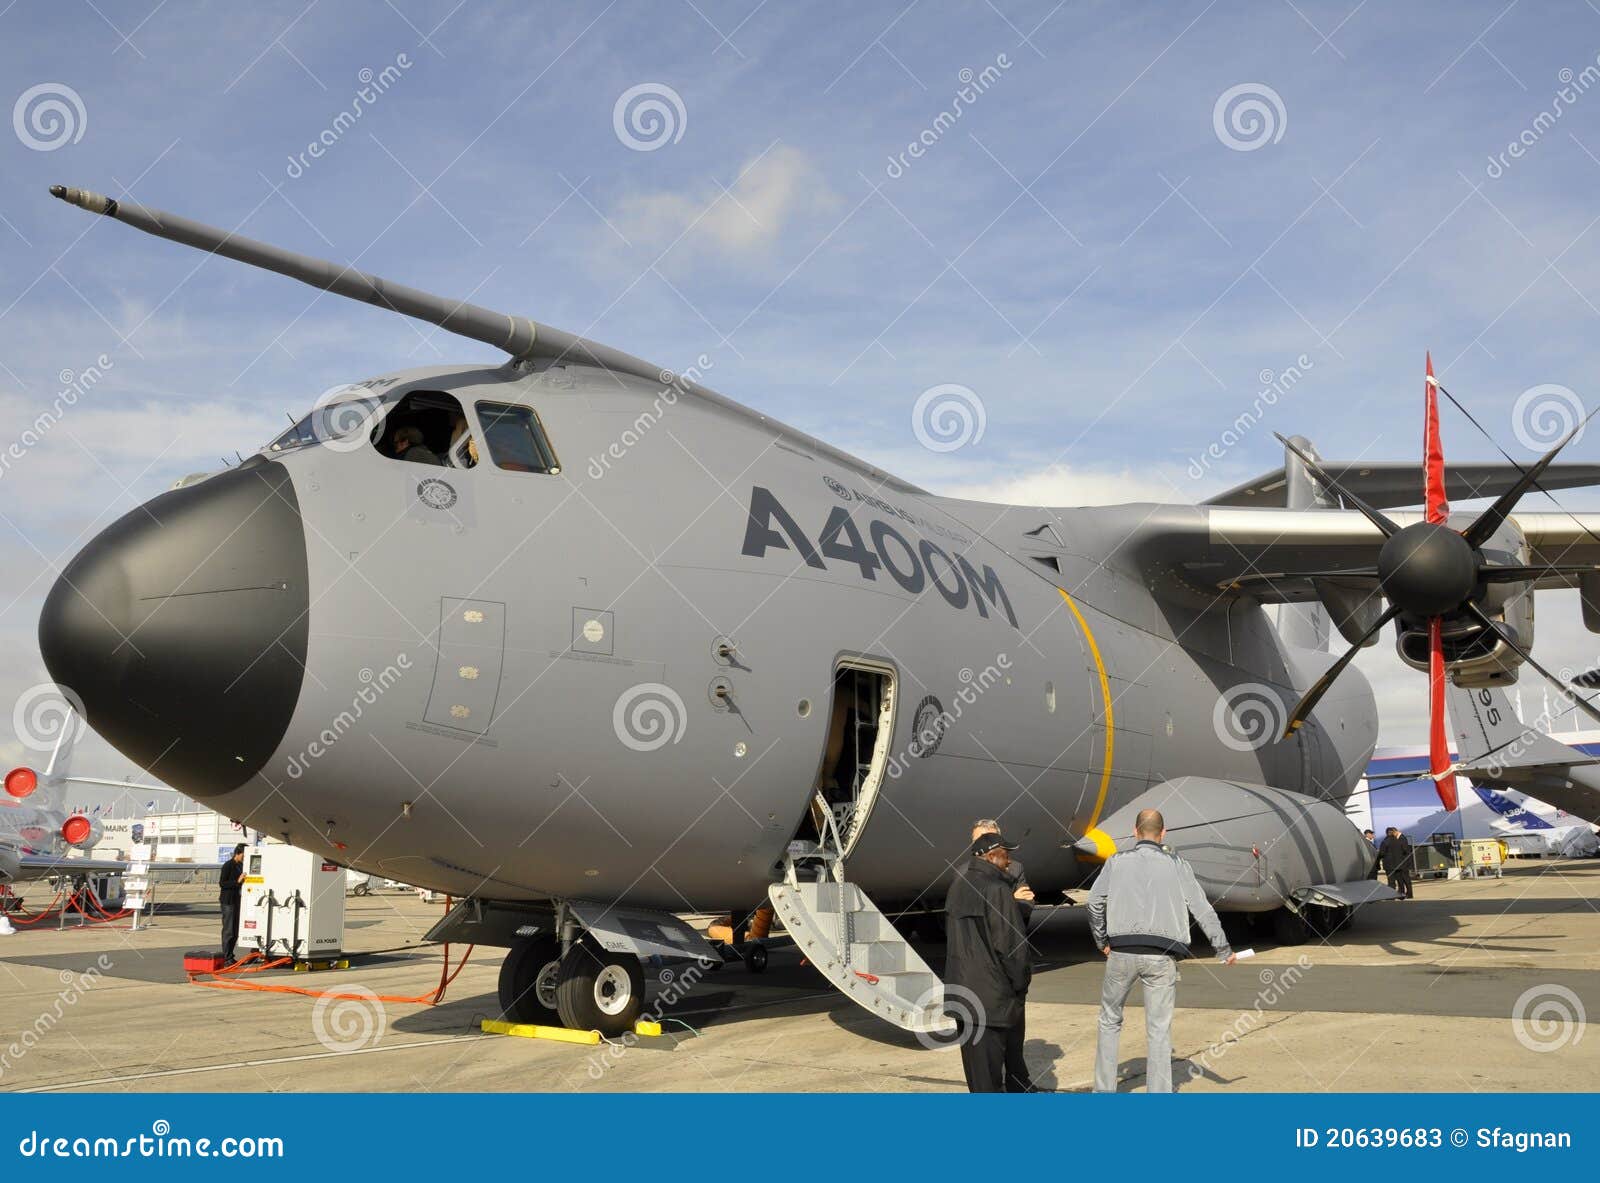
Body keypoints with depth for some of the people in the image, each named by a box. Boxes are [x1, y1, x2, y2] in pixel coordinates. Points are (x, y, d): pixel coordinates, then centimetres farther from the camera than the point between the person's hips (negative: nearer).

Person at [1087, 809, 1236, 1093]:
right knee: (1159, 1031, 4)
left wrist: (1101, 941, 15)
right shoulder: (1178, 866, 6)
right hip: (1162, 957, 0)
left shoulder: (1117, 862, 6)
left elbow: (1095, 903, 2)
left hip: (1122, 952, 0)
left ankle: (1104, 1089, 17)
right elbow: (1203, 910, 4)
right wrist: (1223, 950, 13)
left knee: (1110, 1020, 17)